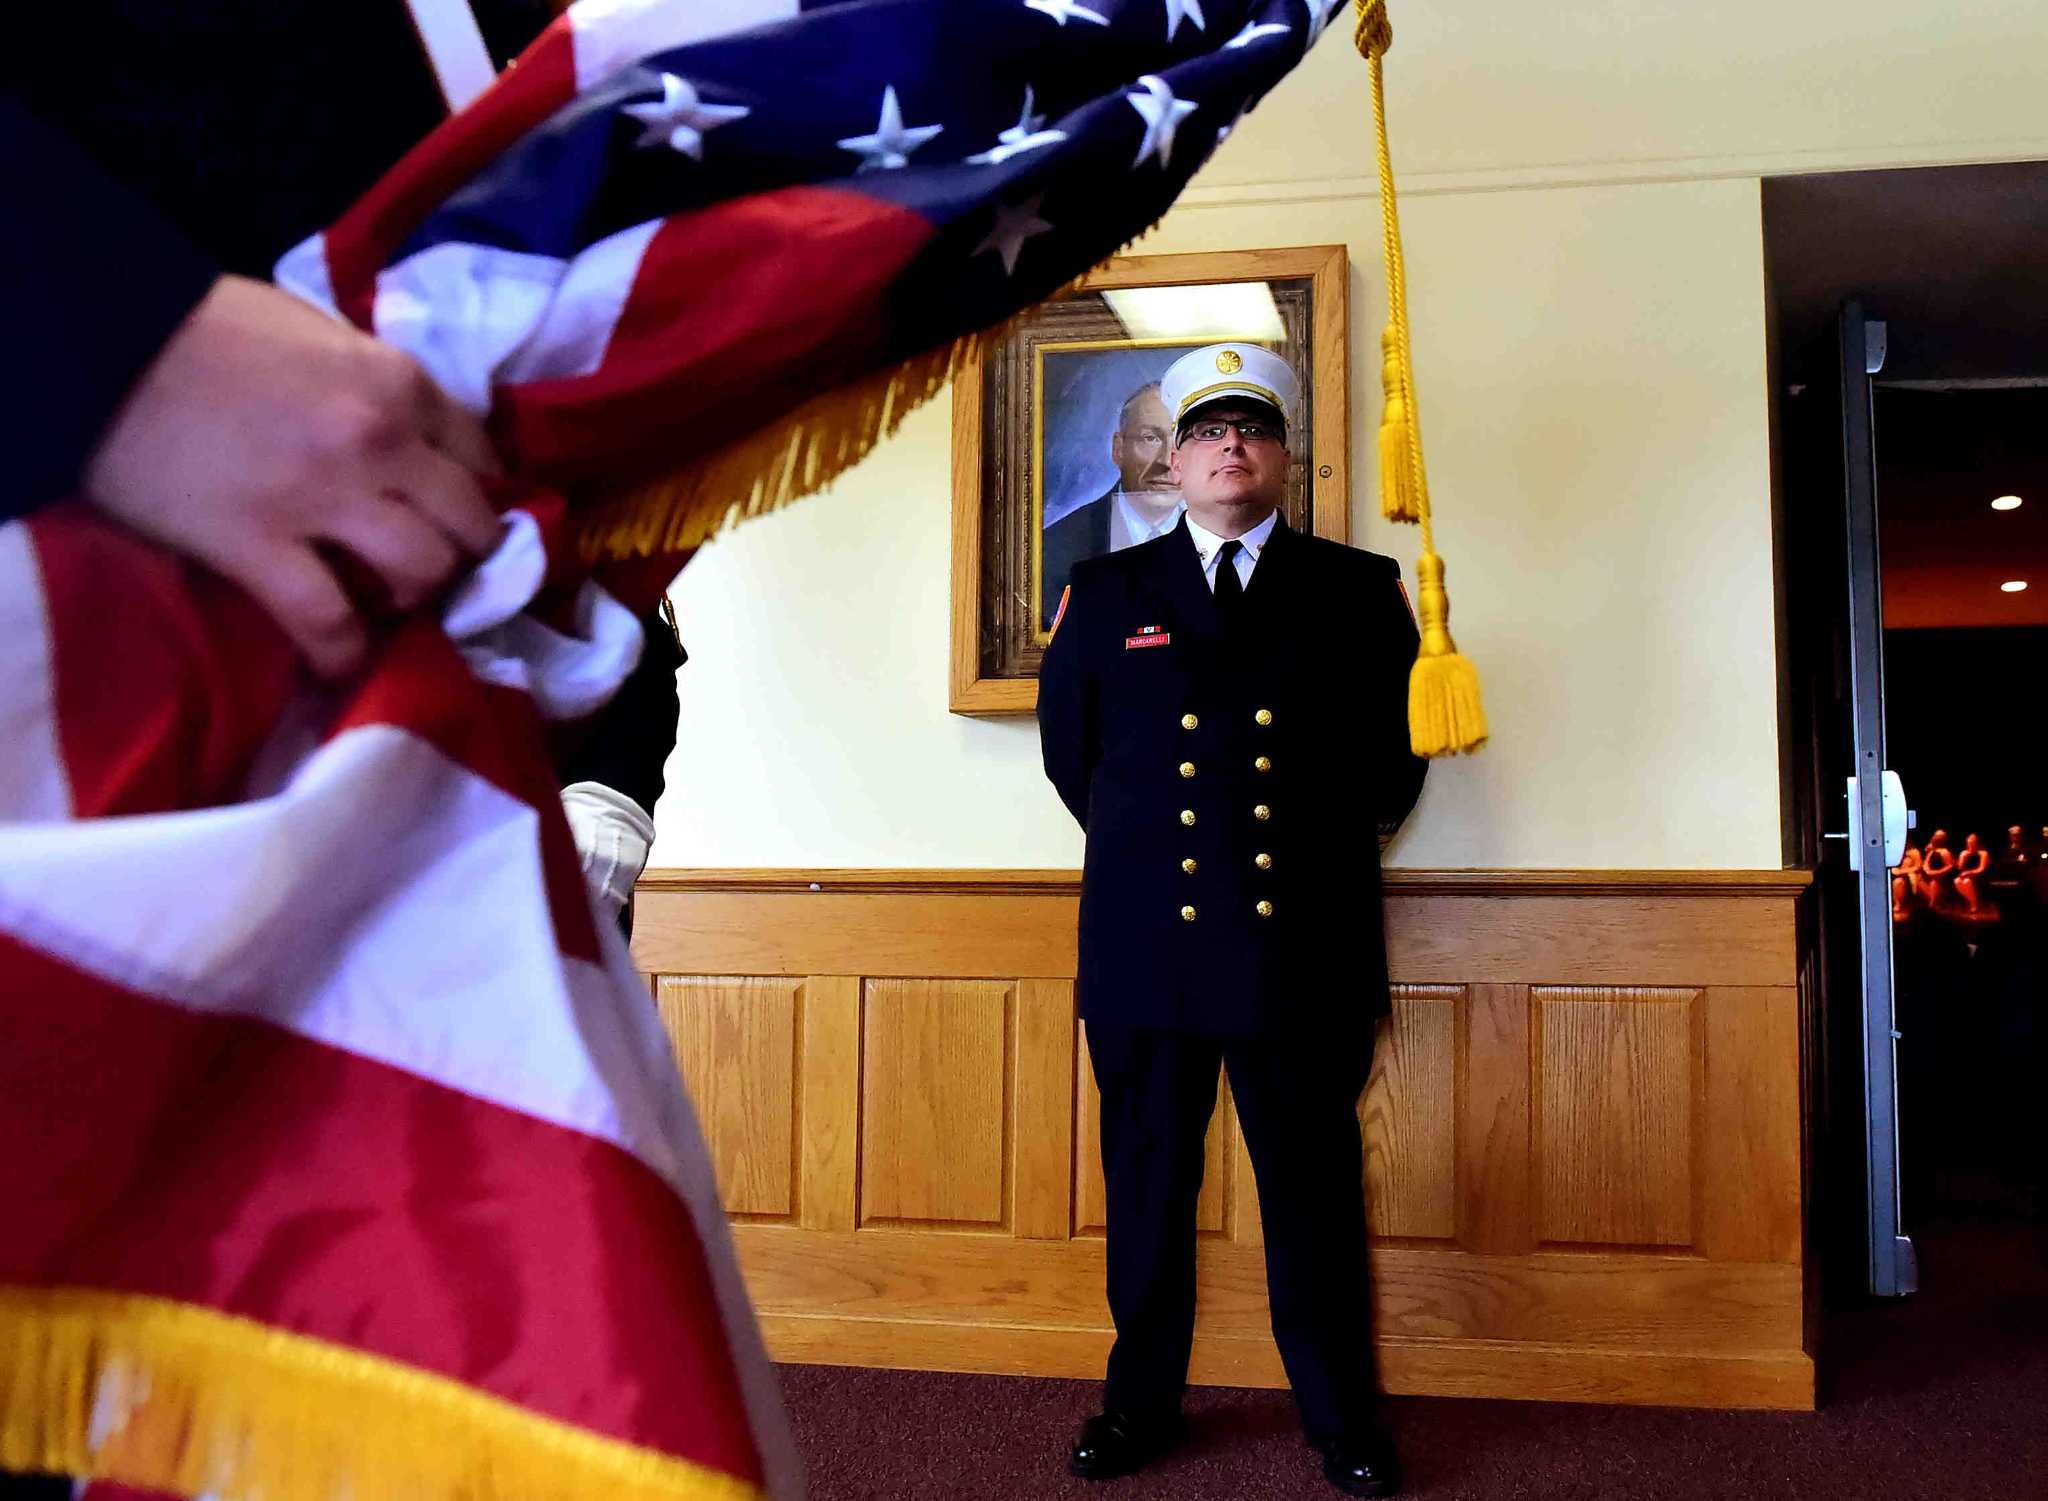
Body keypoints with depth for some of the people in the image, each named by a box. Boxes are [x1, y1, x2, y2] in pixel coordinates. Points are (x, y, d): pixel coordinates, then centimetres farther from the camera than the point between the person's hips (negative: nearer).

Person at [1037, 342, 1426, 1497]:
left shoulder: (1359, 591, 9)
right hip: (1144, 946, 1)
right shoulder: (1106, 592, 11)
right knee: (1147, 1184, 9)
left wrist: (1335, 845, 11)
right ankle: (1143, 1402, 25)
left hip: (1303, 949, -1)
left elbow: (1400, 746, 14)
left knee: (1315, 1187, 6)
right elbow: (1069, 748, 18)